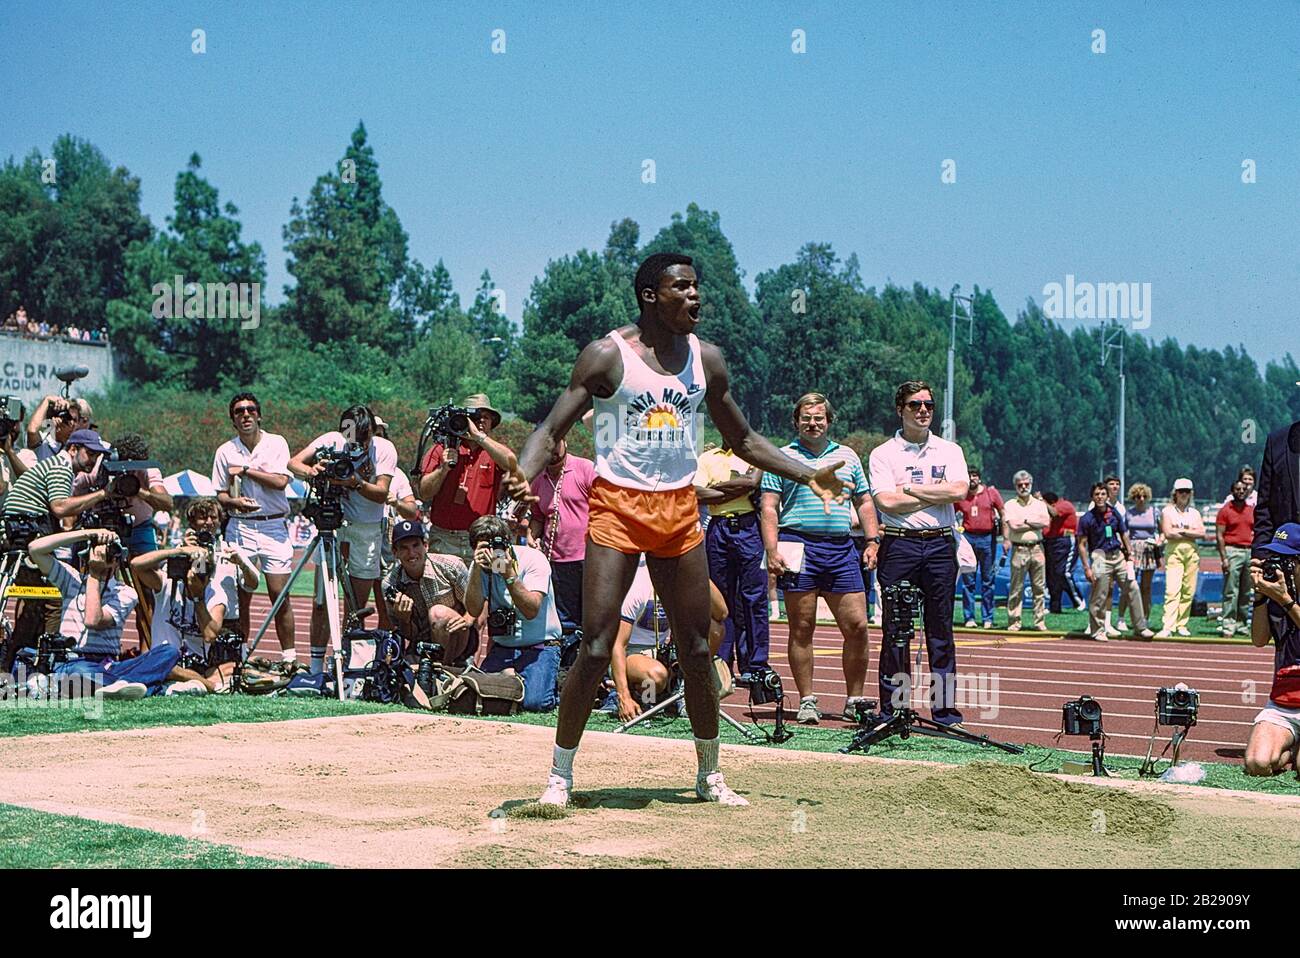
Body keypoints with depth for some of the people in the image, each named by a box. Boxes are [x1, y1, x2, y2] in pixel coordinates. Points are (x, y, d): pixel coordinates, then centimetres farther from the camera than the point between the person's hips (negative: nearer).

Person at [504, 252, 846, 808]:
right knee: (596, 649, -8)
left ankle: (709, 774, 22)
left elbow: (742, 439, 19)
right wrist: (523, 475, -29)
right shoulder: (607, 356, -6)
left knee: (697, 650, 8)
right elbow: (552, 429, -9)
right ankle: (559, 776, 5)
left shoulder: (706, 360, 8)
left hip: (680, 510, 4)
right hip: (617, 508, -4)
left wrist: (807, 475, 12)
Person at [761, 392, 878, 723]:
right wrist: (772, 551, -9)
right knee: (802, 629, 0)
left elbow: (864, 502, 21)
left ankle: (854, 701, 8)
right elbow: (769, 508, 2)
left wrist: (873, 541, 8)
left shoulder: (847, 457, 18)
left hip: (841, 549, 3)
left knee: (857, 626, -2)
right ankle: (807, 702, 7)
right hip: (799, 545, -3)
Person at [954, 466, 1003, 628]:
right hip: (968, 538, 1)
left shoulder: (991, 493, 5)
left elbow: (1003, 515, 6)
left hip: (988, 538, -1)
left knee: (988, 580, 2)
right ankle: (969, 618, 4)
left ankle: (987, 618, 6)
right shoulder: (960, 496, 7)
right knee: (968, 580, 0)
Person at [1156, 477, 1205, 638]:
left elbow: (1201, 532, 3)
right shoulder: (1167, 511, 7)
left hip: (1192, 552, 4)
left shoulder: (1194, 512, 17)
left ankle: (1181, 625, 10)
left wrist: (1181, 531, -6)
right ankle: (1167, 627, -21)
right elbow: (1168, 533, -8)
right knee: (1172, 590, -14)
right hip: (1174, 552, -4)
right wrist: (1191, 533, -2)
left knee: (1188, 591, 2)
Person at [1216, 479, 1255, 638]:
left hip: (1250, 552, 5)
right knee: (1231, 592, -8)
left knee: (1246, 592, 7)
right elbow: (1219, 535, -5)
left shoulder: (1252, 510, 14)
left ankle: (1241, 624, 13)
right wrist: (1223, 558, -13)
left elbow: (1256, 533, 18)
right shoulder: (1225, 510, -1)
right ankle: (1228, 626, -9)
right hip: (1233, 551, -5)